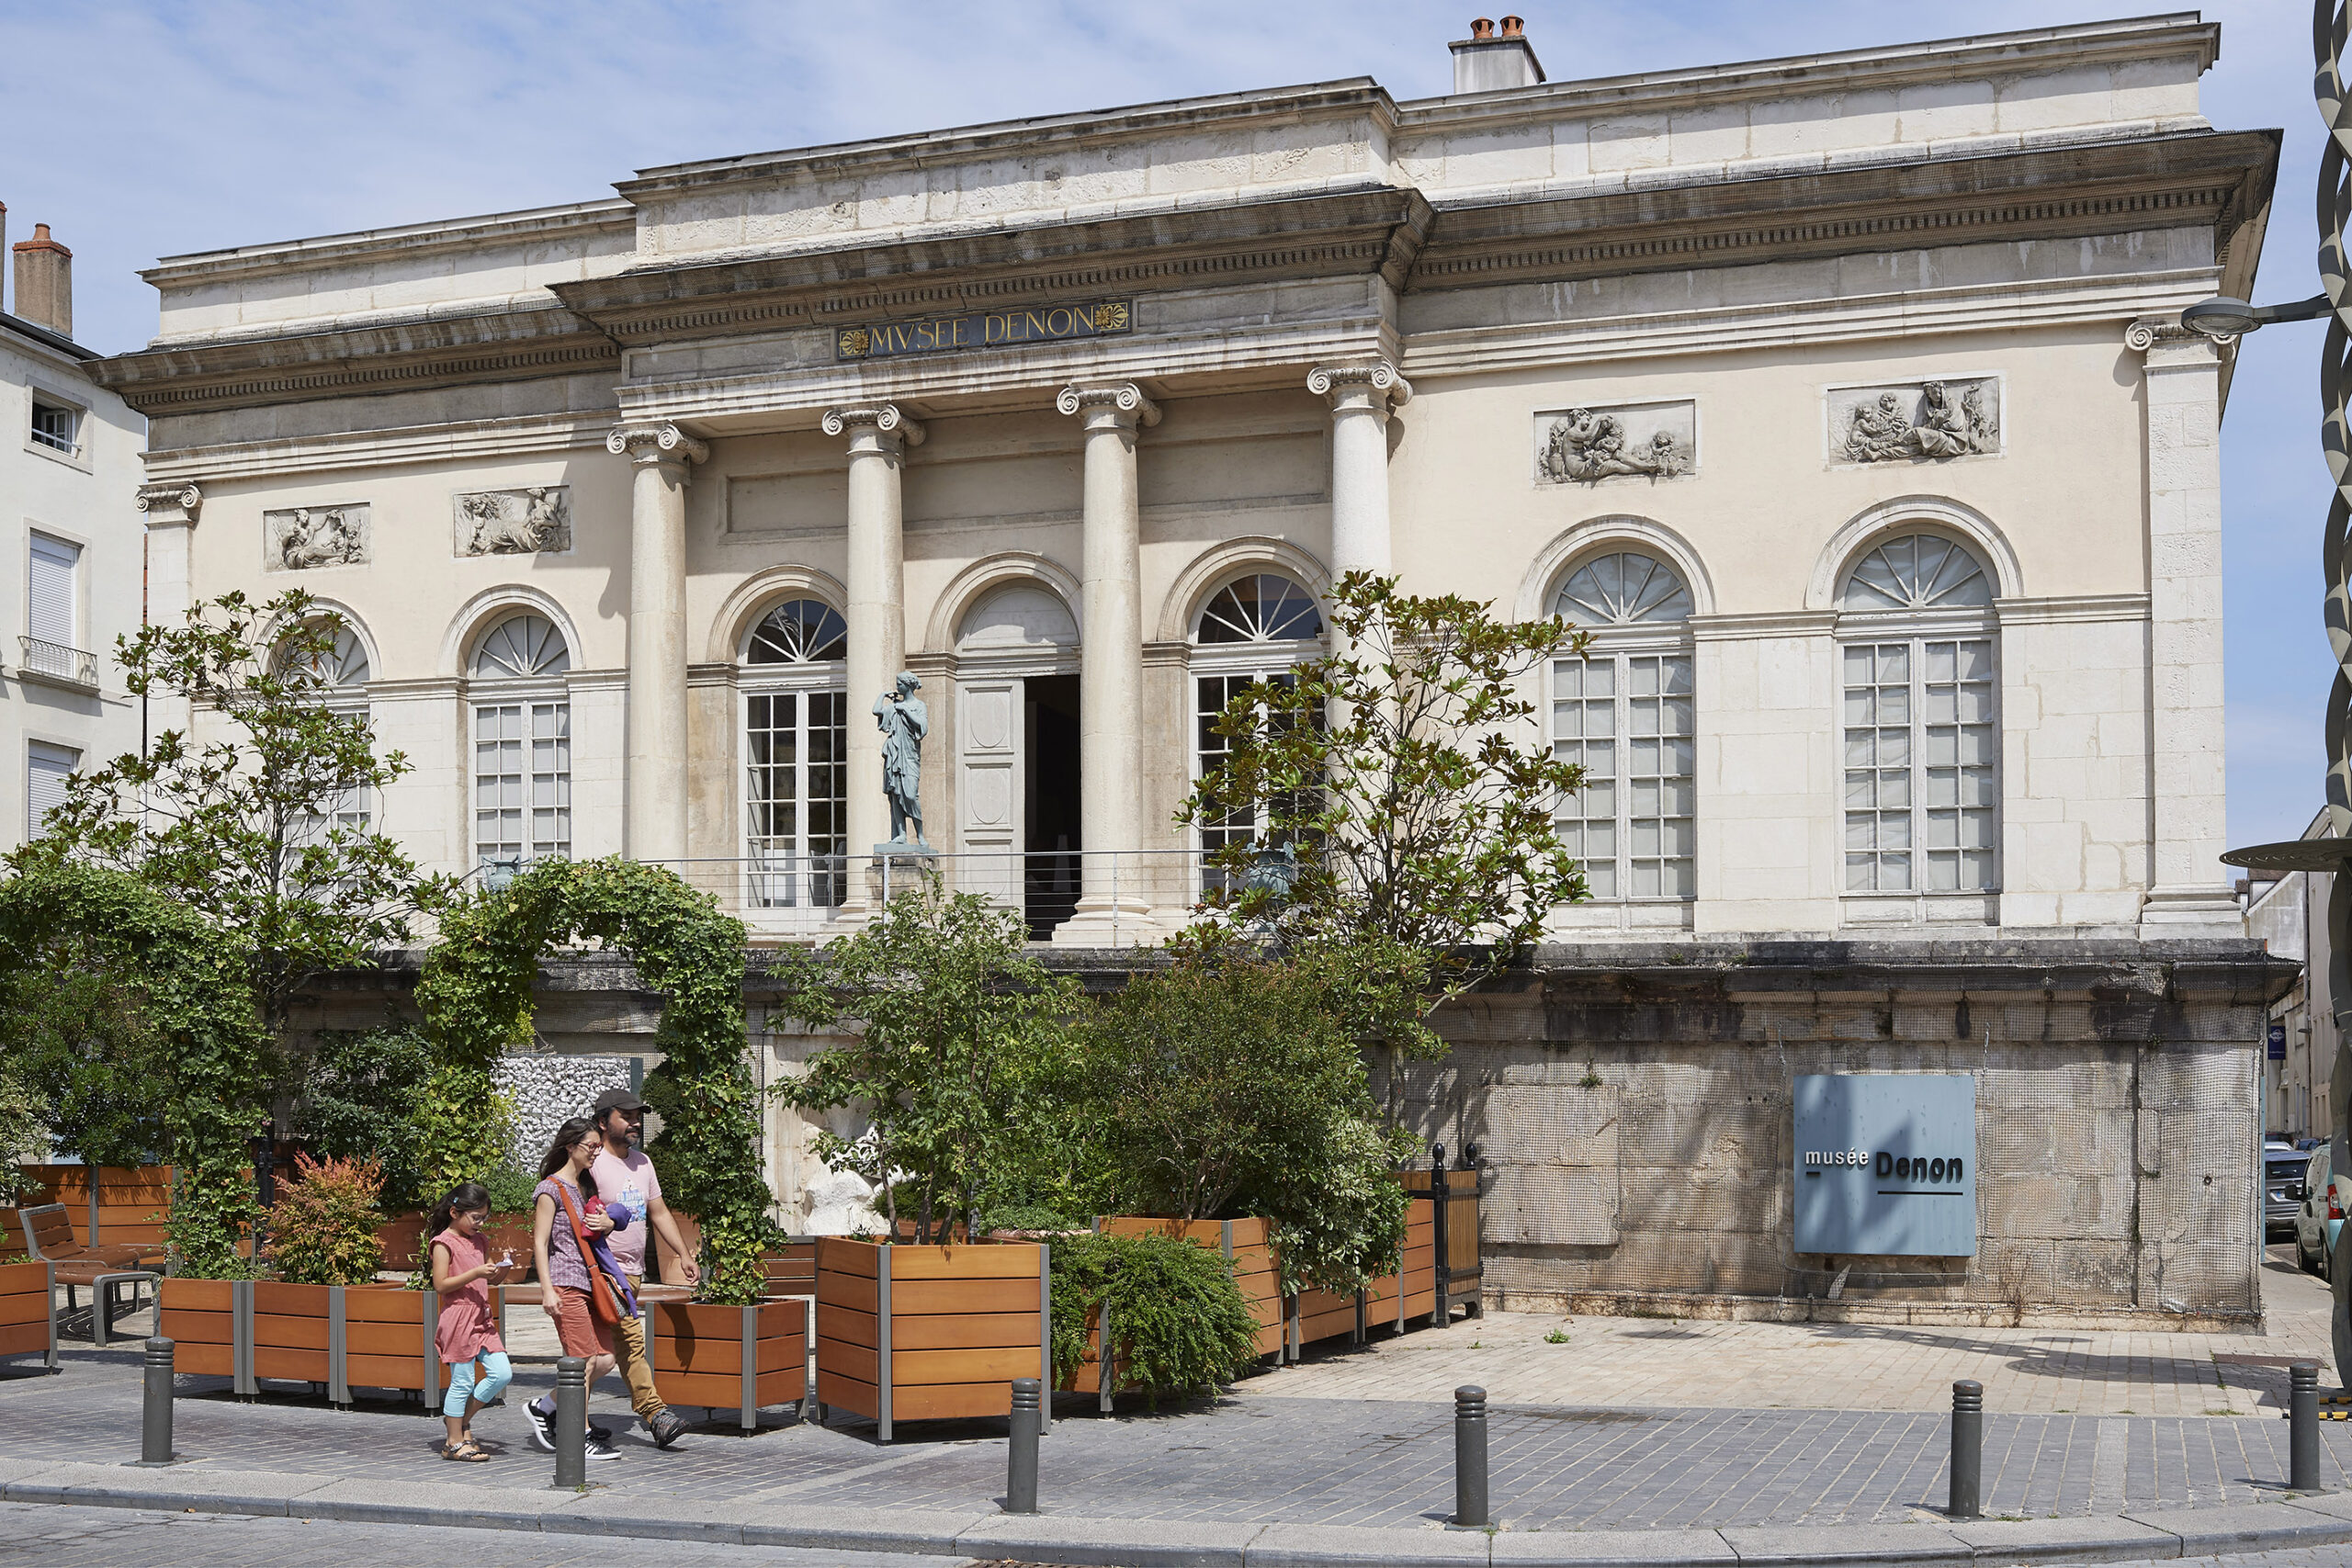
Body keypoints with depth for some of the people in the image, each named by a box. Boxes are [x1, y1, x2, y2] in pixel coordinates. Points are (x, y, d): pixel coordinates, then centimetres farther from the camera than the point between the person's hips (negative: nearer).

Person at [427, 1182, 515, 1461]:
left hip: (482, 1319, 8)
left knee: (502, 1373, 0)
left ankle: (462, 1419, 17)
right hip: (458, 1319, -8)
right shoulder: (444, 1243, -8)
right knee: (462, 1382, -4)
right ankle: (455, 1442, 7)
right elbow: (440, 1284, -14)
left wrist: (501, 1266, 5)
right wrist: (475, 1273, -22)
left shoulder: (478, 1240, 17)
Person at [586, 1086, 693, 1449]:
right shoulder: (593, 1163, -10)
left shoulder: (642, 1162, 16)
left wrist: (683, 1254, 13)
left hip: (633, 1272, 8)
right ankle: (655, 1414, -7)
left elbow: (659, 1213, 20)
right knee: (631, 1342, -11)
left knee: (599, 1349, 10)